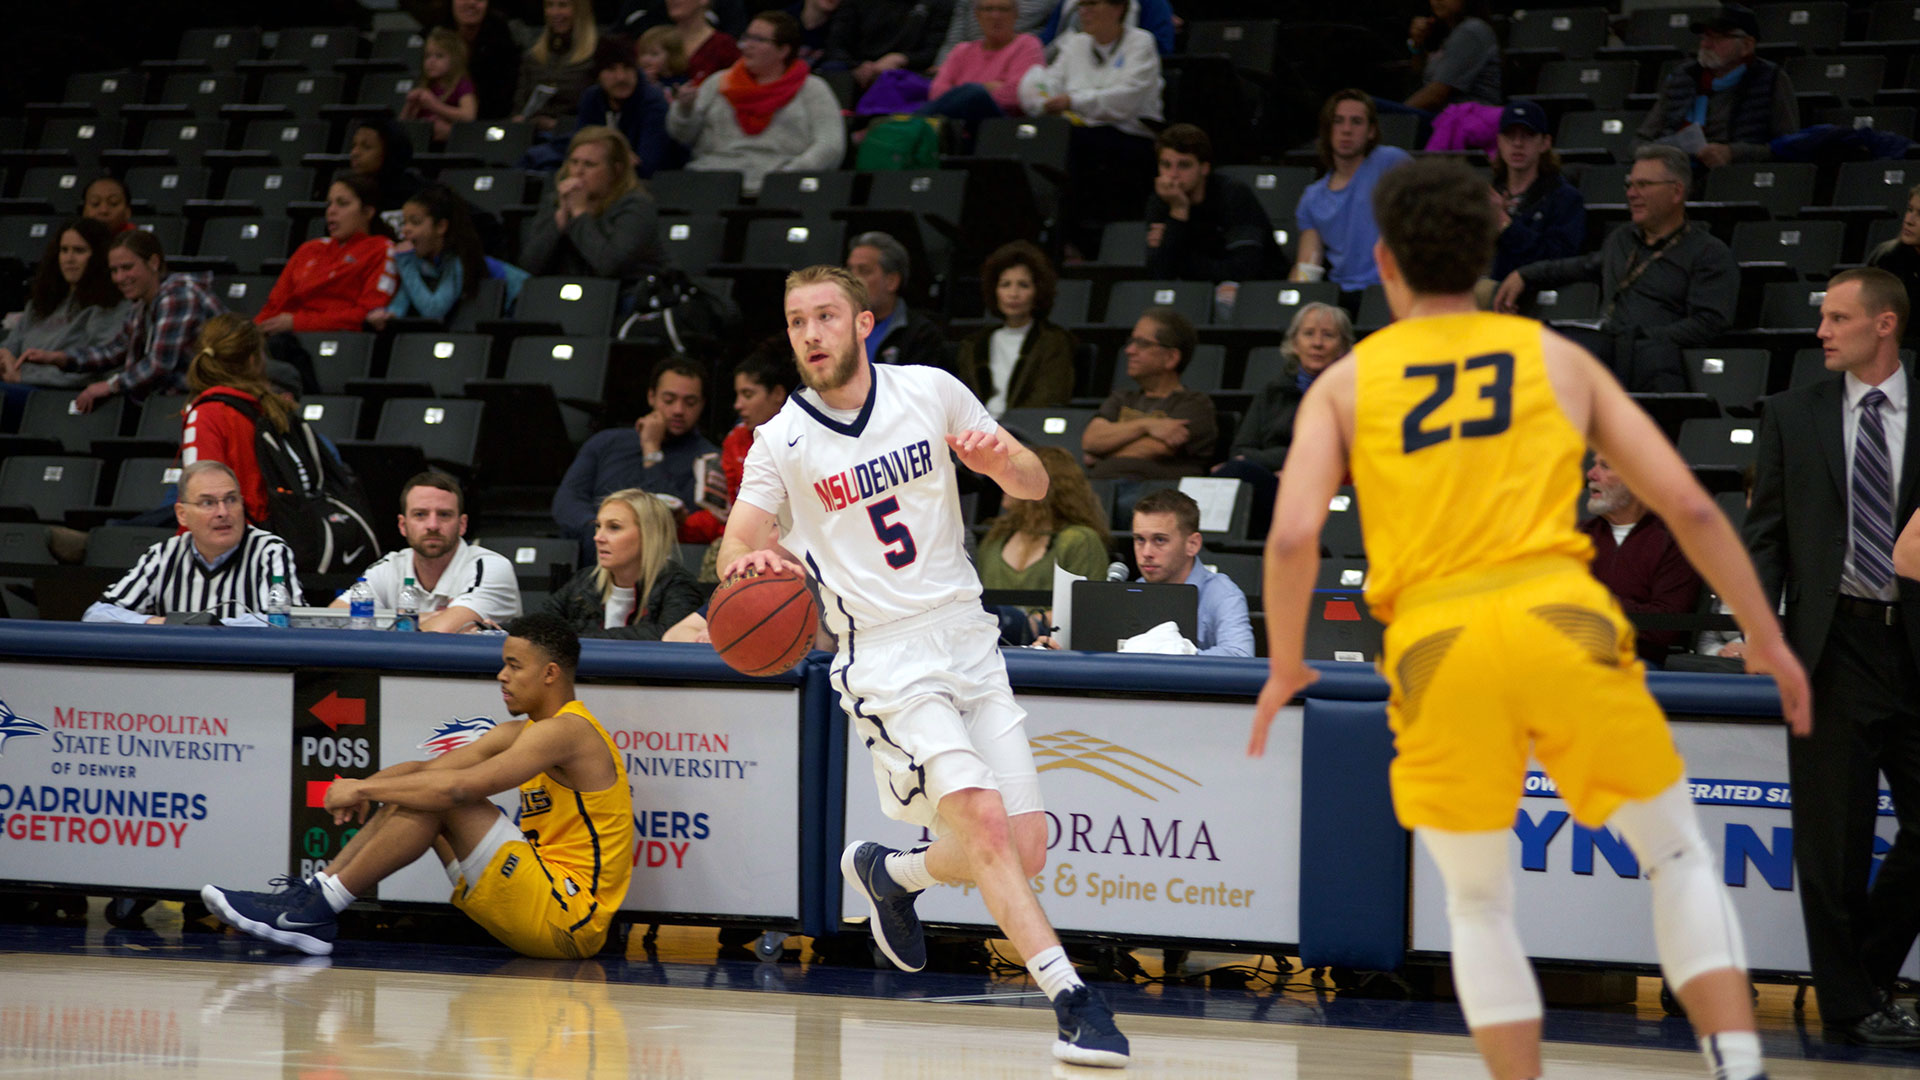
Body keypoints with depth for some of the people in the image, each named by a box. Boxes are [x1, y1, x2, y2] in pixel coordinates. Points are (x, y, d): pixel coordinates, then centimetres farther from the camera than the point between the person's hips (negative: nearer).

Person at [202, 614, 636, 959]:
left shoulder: (567, 730, -14)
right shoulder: (520, 732, 18)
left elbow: (463, 785, -23)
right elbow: (429, 769, 13)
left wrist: (364, 789, -16)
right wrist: (364, 788, -7)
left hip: (567, 921, -10)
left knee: (442, 801, -19)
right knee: (413, 798, 7)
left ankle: (322, 903, -16)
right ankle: (311, 903, -2)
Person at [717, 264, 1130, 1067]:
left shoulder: (931, 392, 2)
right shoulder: (782, 443, -3)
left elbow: (1035, 486, 9)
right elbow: (734, 551, -7)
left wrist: (1001, 460, -15)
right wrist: (751, 561, -31)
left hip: (969, 644, 4)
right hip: (885, 661, -4)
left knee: (1024, 851, 2)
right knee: (983, 822, -23)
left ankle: (889, 872, 30)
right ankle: (1071, 999, -23)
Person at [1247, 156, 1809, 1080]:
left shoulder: (1344, 384, 15)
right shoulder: (1558, 358, 17)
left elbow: (1292, 536, -1)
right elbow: (1688, 505, 11)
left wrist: (1284, 669, 14)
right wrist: (1766, 639, 20)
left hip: (1436, 646, 0)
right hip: (1562, 620, 0)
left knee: (1477, 905, 17)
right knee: (1680, 857, 16)